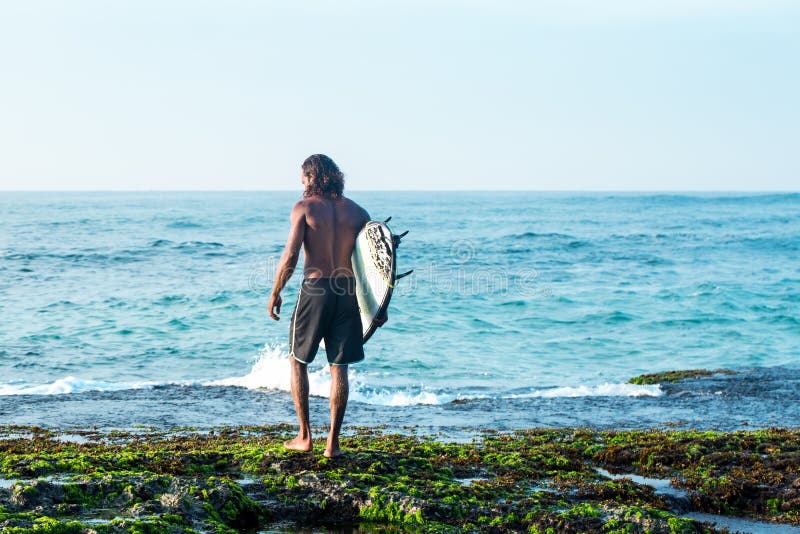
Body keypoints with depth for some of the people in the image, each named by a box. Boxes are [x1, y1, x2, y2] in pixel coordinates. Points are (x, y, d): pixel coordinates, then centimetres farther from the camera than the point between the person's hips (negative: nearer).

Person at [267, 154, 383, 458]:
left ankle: (305, 436, 12)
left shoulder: (304, 208, -2)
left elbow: (290, 256, -11)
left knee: (298, 361, 14)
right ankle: (333, 442, 5)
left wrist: (275, 294, 0)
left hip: (315, 288, -3)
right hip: (348, 291, 3)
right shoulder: (357, 212, 9)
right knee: (339, 368, 7)